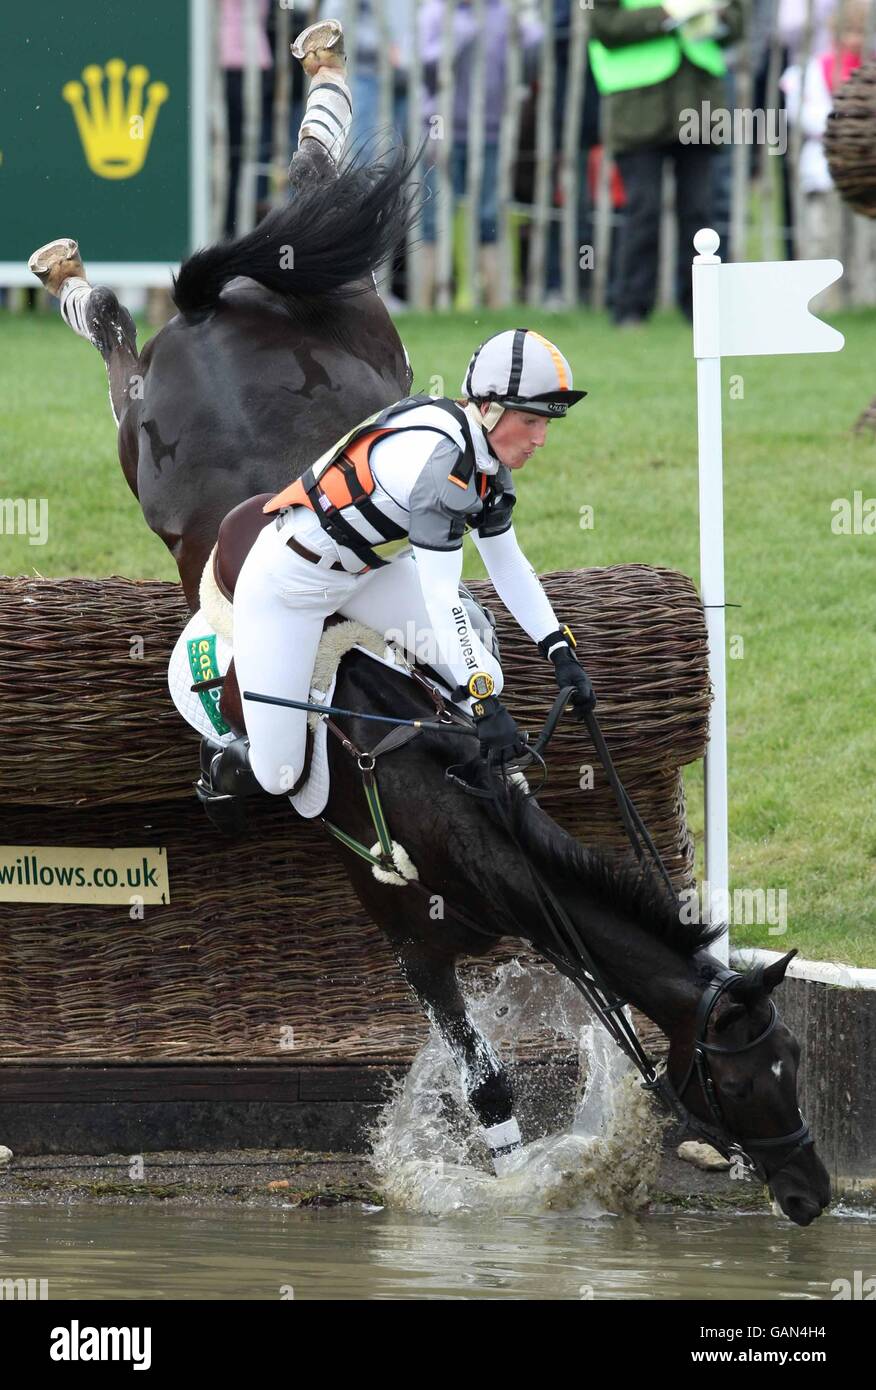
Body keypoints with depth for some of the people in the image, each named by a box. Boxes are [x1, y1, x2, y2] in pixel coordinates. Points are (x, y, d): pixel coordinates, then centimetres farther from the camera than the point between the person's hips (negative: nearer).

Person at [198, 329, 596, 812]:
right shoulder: (436, 453, -34)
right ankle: (220, 774, 26)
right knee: (276, 777, -6)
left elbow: (507, 563, 5)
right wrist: (484, 704, -36)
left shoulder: (489, 454, -7)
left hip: (369, 569, 8)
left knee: (485, 680, -9)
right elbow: (440, 596, -36)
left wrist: (562, 653, -1)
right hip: (286, 583, -8)